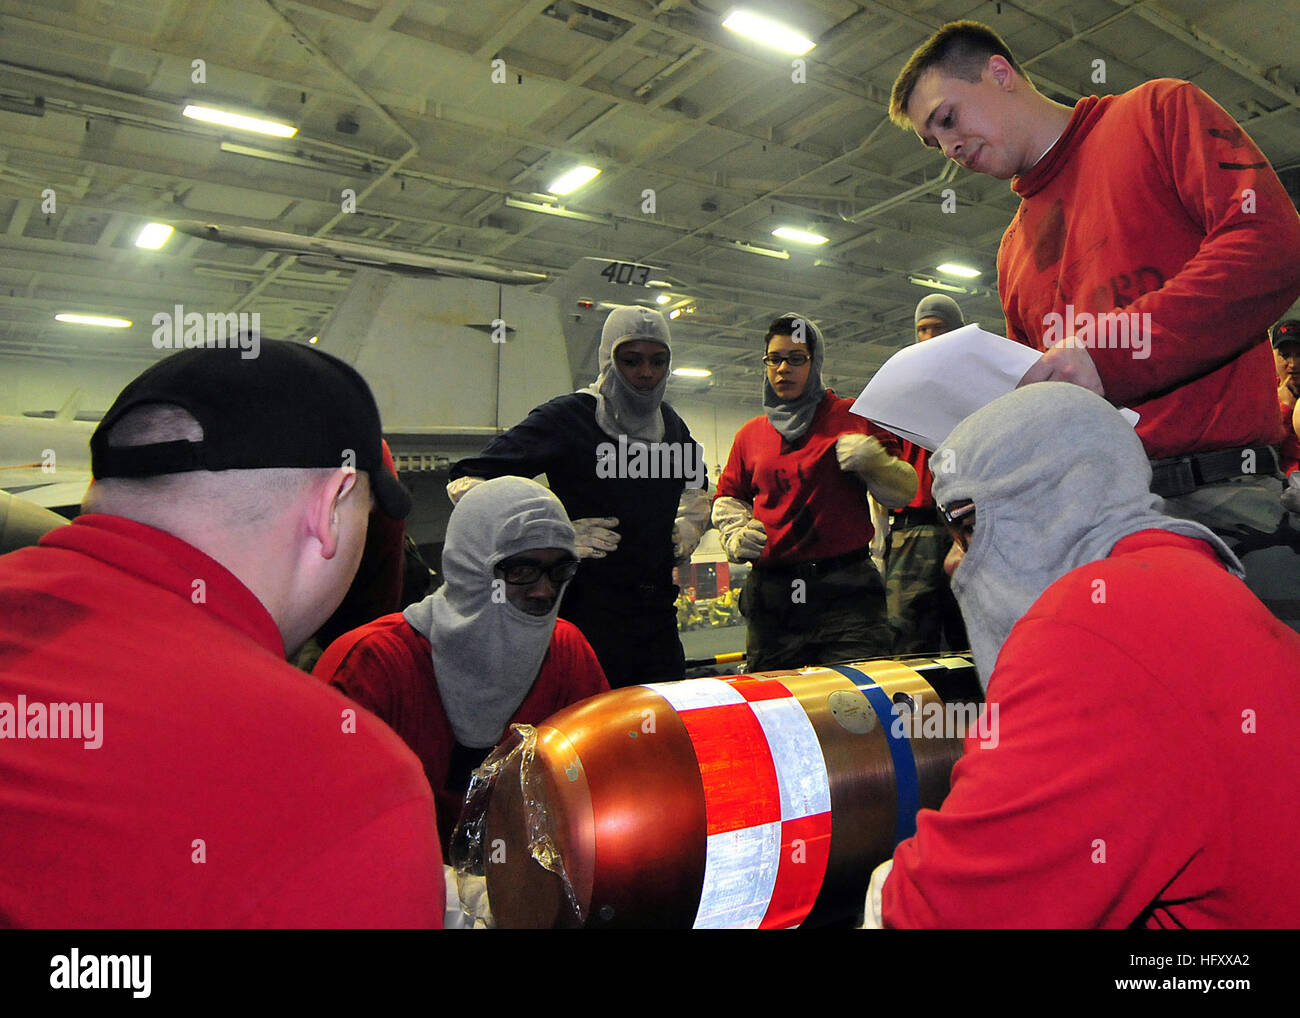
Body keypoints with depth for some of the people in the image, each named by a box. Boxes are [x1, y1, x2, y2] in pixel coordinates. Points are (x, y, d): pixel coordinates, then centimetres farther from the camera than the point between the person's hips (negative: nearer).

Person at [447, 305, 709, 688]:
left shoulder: (670, 422, 11)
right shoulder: (567, 417, -9)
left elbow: (696, 480, 35)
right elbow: (466, 483, -12)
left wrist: (688, 527, 15)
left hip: (658, 611, 6)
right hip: (589, 610, -6)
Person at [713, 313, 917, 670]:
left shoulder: (853, 417, 6)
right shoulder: (750, 434, 15)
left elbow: (905, 490, 4)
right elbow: (728, 497, 25)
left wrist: (872, 460, -15)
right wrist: (736, 533, 5)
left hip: (846, 590, -2)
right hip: (771, 592, 3)